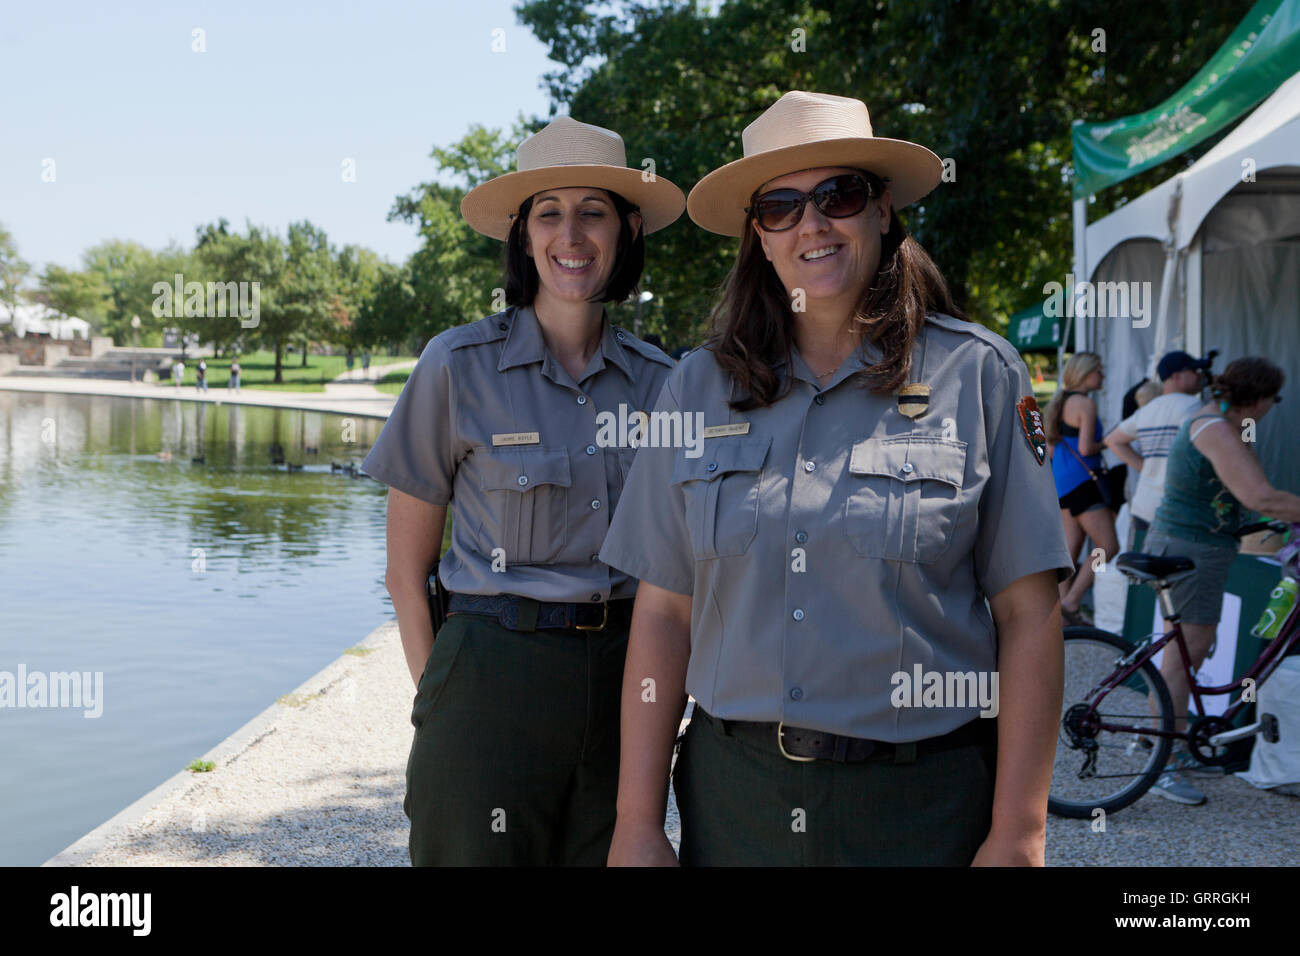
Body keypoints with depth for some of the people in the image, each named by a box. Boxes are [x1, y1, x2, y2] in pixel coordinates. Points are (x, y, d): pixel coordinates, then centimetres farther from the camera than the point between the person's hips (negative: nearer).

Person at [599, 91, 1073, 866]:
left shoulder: (977, 373, -3)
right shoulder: (700, 386, 3)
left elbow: (1029, 620, -5)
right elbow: (663, 615, 2)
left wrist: (1017, 838, -8)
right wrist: (637, 824, -1)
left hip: (921, 803, -2)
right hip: (734, 796, 3)